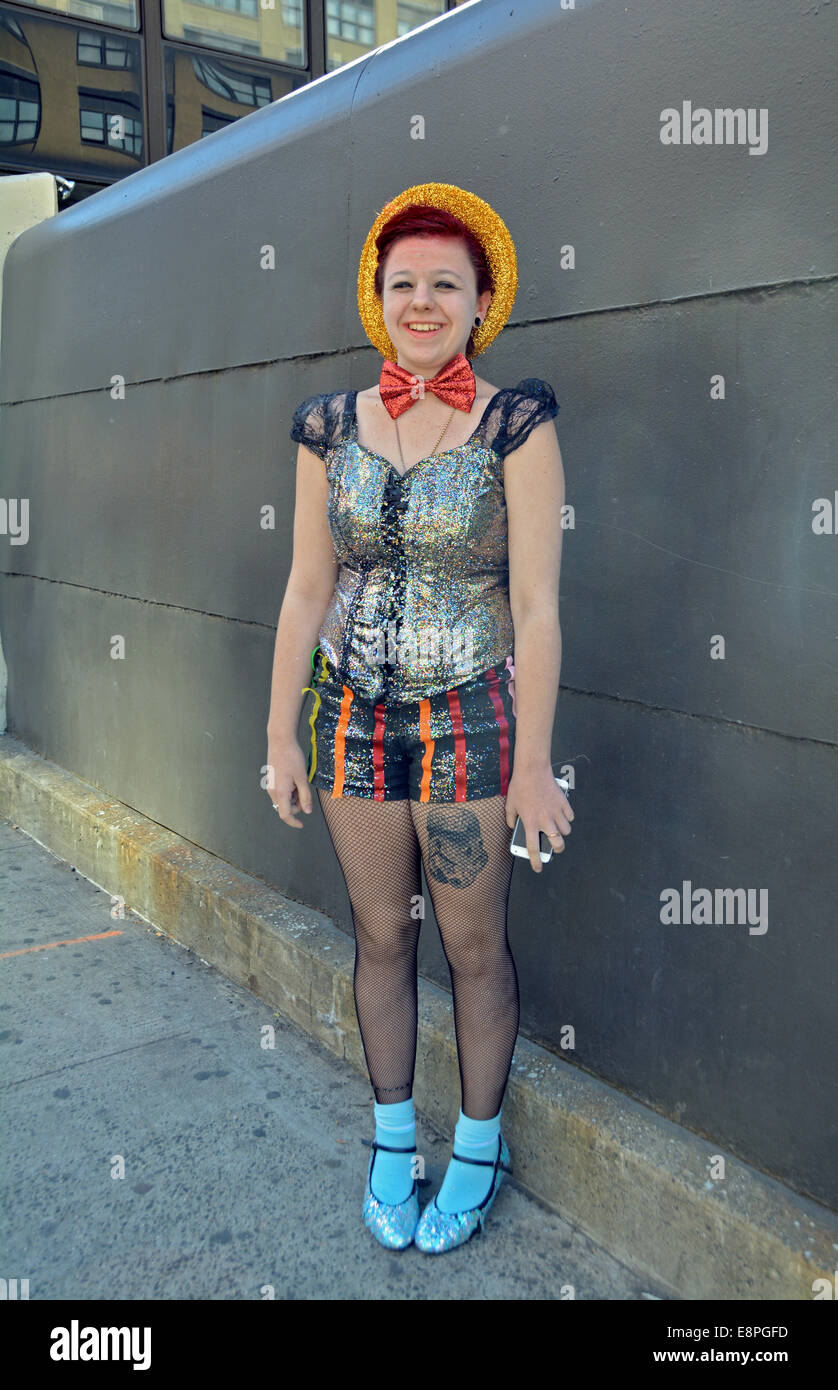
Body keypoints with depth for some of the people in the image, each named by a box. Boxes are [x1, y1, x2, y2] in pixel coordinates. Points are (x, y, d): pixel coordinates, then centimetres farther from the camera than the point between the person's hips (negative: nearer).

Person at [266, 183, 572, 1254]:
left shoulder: (515, 424, -8)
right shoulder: (332, 425, 3)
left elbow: (536, 605, -10)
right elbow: (306, 591, 4)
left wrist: (533, 759, -11)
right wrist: (281, 732, 4)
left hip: (469, 726, -3)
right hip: (353, 721, 4)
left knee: (474, 945, 9)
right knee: (380, 936, 15)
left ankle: (478, 1145, 33)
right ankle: (392, 1136, 37)